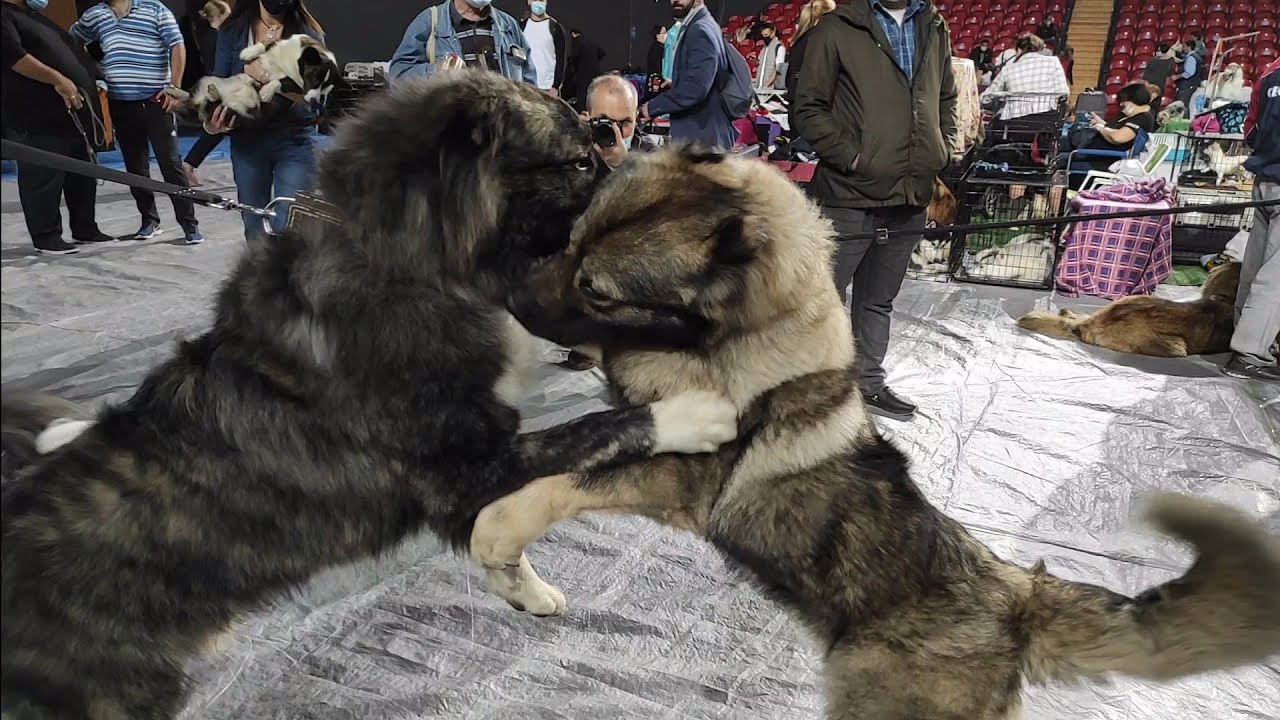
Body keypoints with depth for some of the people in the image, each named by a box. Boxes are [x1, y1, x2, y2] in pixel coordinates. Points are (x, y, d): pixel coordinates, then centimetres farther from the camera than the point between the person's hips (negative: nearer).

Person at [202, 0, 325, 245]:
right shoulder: (233, 31, 5)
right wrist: (212, 122, -15)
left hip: (295, 140, -3)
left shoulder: (308, 31, -2)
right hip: (247, 140, 3)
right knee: (255, 231, 12)